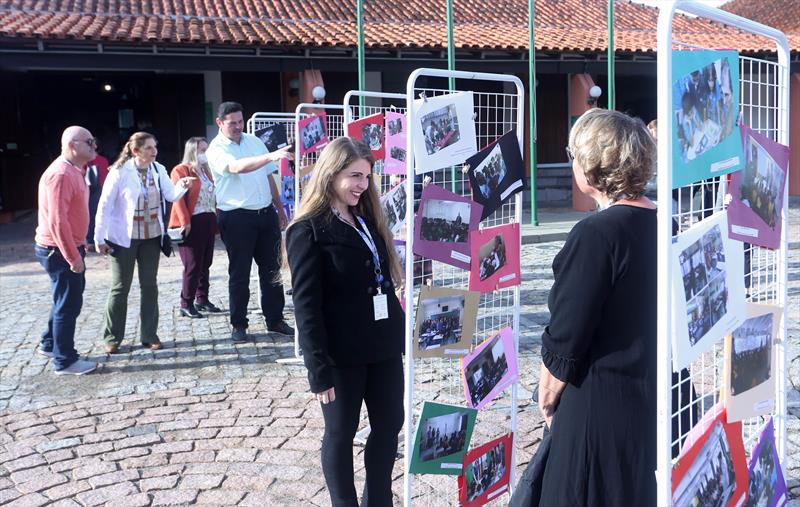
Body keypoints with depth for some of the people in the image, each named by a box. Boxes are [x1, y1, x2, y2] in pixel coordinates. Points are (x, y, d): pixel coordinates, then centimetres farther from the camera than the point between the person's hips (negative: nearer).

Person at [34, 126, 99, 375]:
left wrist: (79, 246, 20)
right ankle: (65, 360, 11)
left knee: (67, 300, 20)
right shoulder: (61, 174, -22)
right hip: (59, 251, -10)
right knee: (69, 304, -1)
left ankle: (49, 344, 35)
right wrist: (73, 257, -24)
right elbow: (57, 221, -27)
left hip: (68, 247, 10)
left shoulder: (74, 171, 11)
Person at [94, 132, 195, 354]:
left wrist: (182, 185, -27)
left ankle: (149, 334, 19)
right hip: (124, 238, -4)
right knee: (120, 287, 3)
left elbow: (171, 196, -5)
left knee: (149, 285, 9)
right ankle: (112, 337, 15)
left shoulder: (159, 170, 0)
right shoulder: (120, 172, -14)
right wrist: (100, 237, -11)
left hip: (151, 237, 5)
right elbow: (105, 205, -11)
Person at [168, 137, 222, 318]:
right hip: (193, 223, -7)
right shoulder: (181, 170, -4)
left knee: (205, 264, 12)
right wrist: (185, 221, -20)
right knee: (193, 265, -5)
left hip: (209, 221, 7)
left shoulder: (207, 171, 19)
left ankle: (202, 299, 22)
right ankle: (186, 304, 3)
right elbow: (178, 198, -13)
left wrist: (216, 219, 10)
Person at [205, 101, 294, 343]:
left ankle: (275, 320, 21)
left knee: (272, 268, 10)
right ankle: (239, 325, 15)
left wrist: (280, 209, 16)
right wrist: (271, 156, -42)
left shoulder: (254, 141, 11)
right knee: (239, 274, 3)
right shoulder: (216, 150, -9)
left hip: (266, 213, 6)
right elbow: (237, 167, -30)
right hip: (237, 217, -5)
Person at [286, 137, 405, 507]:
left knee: (389, 425, 14)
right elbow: (306, 306, -15)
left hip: (384, 346, 7)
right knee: (341, 434, 8)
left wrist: (397, 333, 15)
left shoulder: (369, 219, 11)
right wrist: (319, 369, -18)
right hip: (342, 354, -7)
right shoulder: (308, 230, -12)